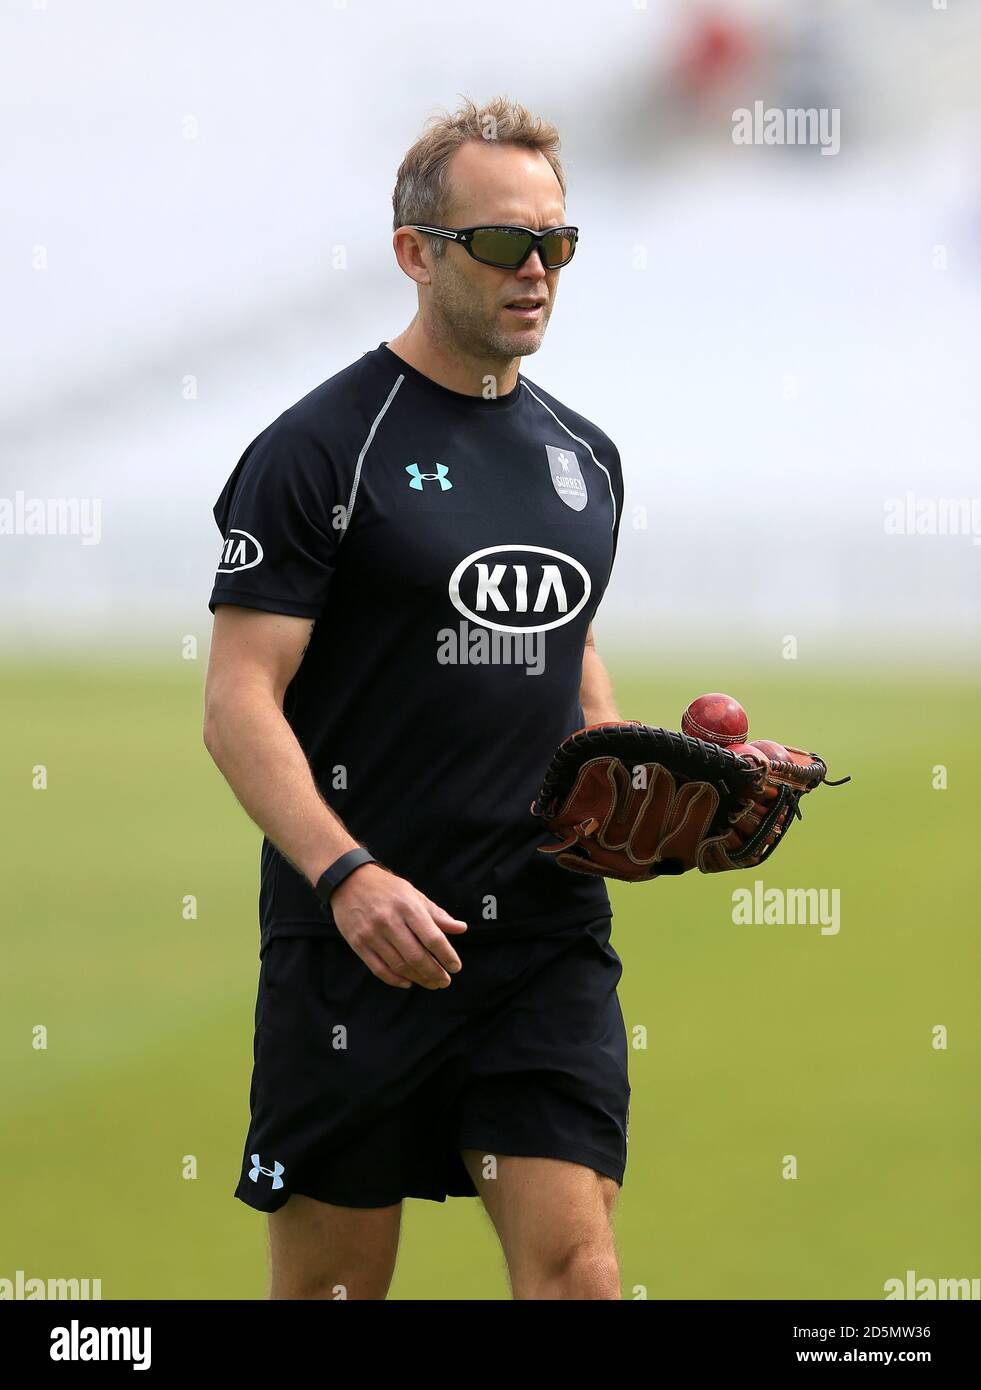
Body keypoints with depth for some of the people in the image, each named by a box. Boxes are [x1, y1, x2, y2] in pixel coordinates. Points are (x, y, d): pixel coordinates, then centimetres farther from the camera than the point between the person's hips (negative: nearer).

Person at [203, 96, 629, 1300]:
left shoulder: (583, 455, 13)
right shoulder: (320, 449, -7)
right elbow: (239, 702, -12)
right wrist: (346, 874, -25)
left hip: (552, 931, 5)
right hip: (361, 934, -4)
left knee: (575, 1266, -7)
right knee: (333, 1275, 3)